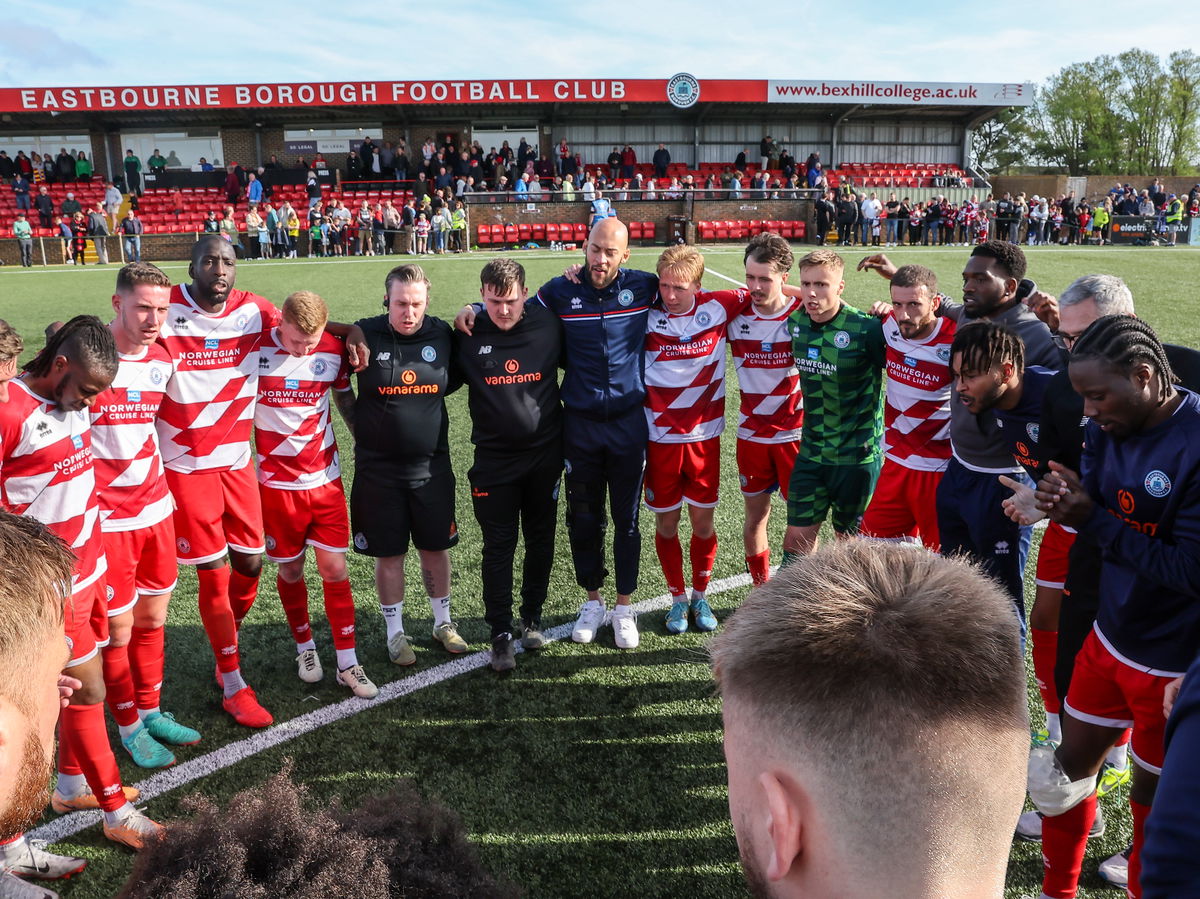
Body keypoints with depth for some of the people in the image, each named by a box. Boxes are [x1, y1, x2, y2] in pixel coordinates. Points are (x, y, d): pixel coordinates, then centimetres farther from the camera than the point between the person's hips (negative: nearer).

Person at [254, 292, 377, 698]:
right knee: (290, 570, 10)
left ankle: (347, 663, 14)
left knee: (334, 568, 2)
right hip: (276, 482, -1)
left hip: (325, 480, 1)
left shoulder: (333, 350, -6)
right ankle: (305, 647, 33)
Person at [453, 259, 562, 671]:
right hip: (494, 457, -1)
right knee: (498, 546, 3)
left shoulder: (548, 324, -6)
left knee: (540, 540, 13)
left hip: (545, 453, 1)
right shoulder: (467, 335, -7)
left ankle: (532, 618, 31)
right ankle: (501, 633, 14)